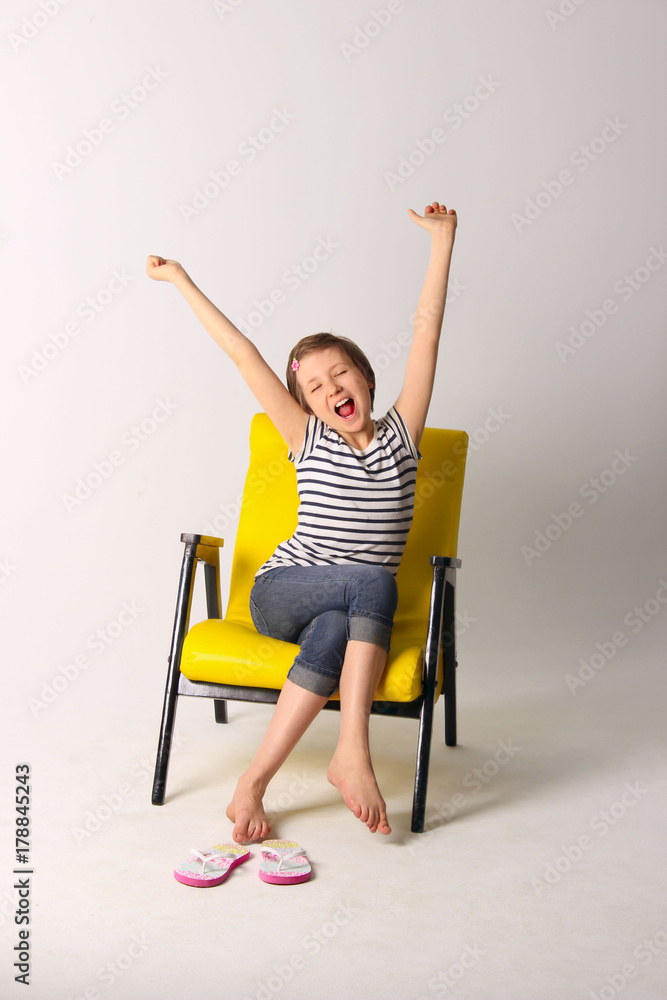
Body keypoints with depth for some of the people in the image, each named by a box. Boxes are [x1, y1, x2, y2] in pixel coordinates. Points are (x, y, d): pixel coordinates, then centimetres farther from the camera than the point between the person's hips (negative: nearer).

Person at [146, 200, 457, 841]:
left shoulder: (400, 434, 5)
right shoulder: (307, 441, 3)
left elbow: (426, 333, 3)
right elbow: (244, 355, 4)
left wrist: (442, 241, 3)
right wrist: (182, 281, 8)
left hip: (351, 613, 1)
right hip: (280, 594, -1)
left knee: (332, 631, -35)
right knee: (373, 581, -32)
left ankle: (254, 781, -32)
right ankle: (353, 753, -34)